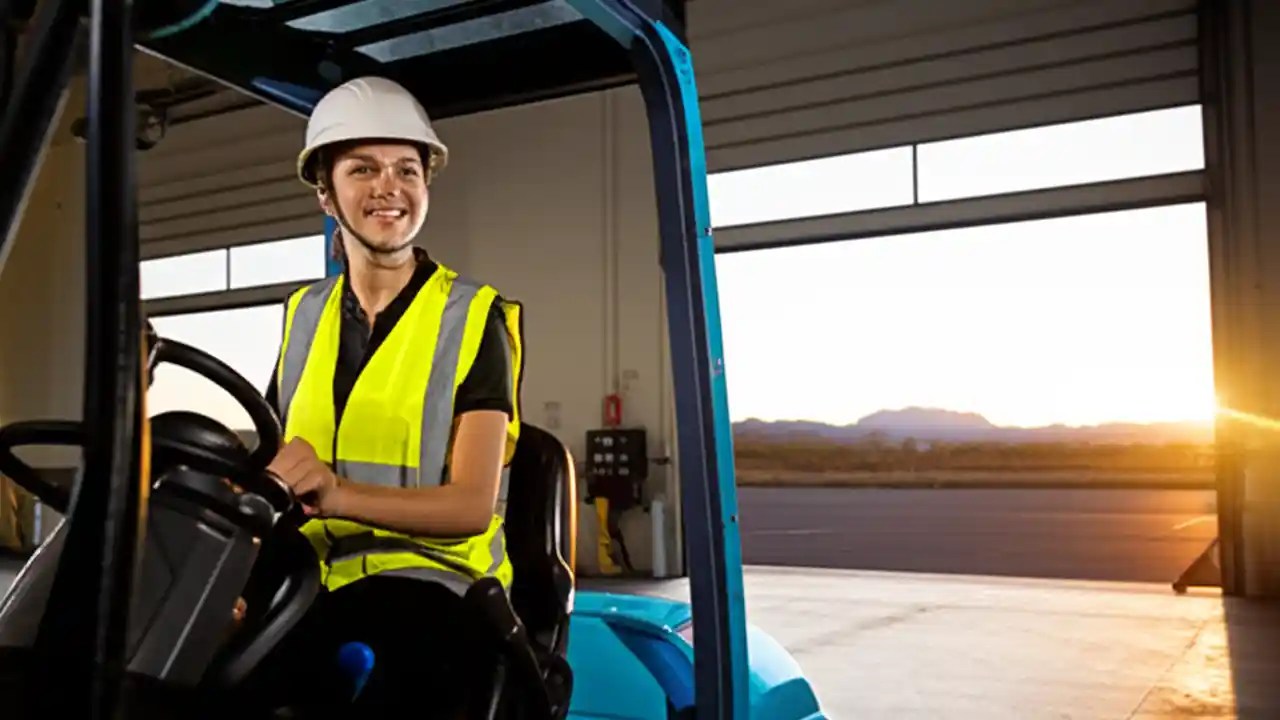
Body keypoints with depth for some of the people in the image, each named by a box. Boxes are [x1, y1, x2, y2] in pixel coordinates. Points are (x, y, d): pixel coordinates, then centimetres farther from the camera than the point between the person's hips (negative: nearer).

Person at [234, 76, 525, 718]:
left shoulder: (473, 319, 0)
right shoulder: (304, 316, 14)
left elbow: (471, 504, -10)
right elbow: (271, 471, 11)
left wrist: (335, 494, -26)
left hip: (426, 581, -3)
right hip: (308, 582, 3)